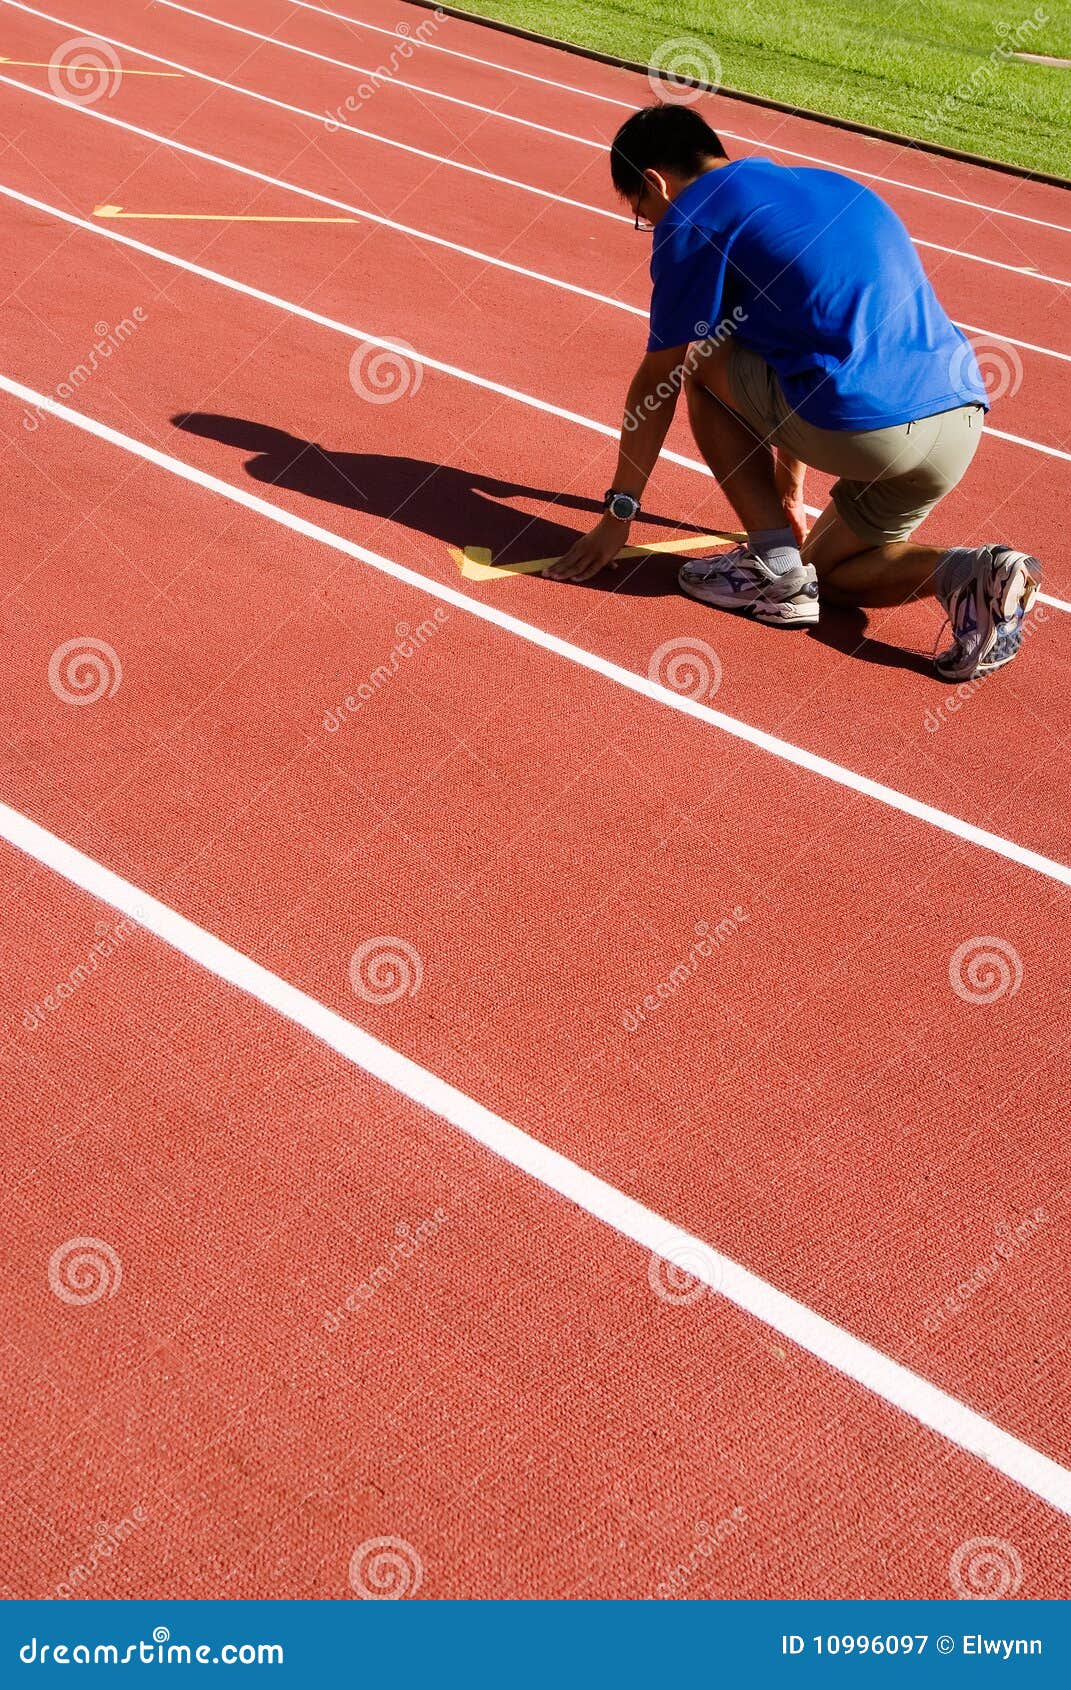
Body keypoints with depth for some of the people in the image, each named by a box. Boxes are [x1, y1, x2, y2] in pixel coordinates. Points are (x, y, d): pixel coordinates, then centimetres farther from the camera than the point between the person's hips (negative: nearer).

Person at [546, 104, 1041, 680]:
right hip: (963, 426, 9)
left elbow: (658, 384, 8)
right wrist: (788, 491, 44)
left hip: (867, 428, -8)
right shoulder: (830, 188, 29)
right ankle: (973, 573, 2)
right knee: (827, 570, 27)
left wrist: (618, 513, 18)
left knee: (701, 360, 14)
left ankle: (774, 565, 9)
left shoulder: (694, 214, 4)